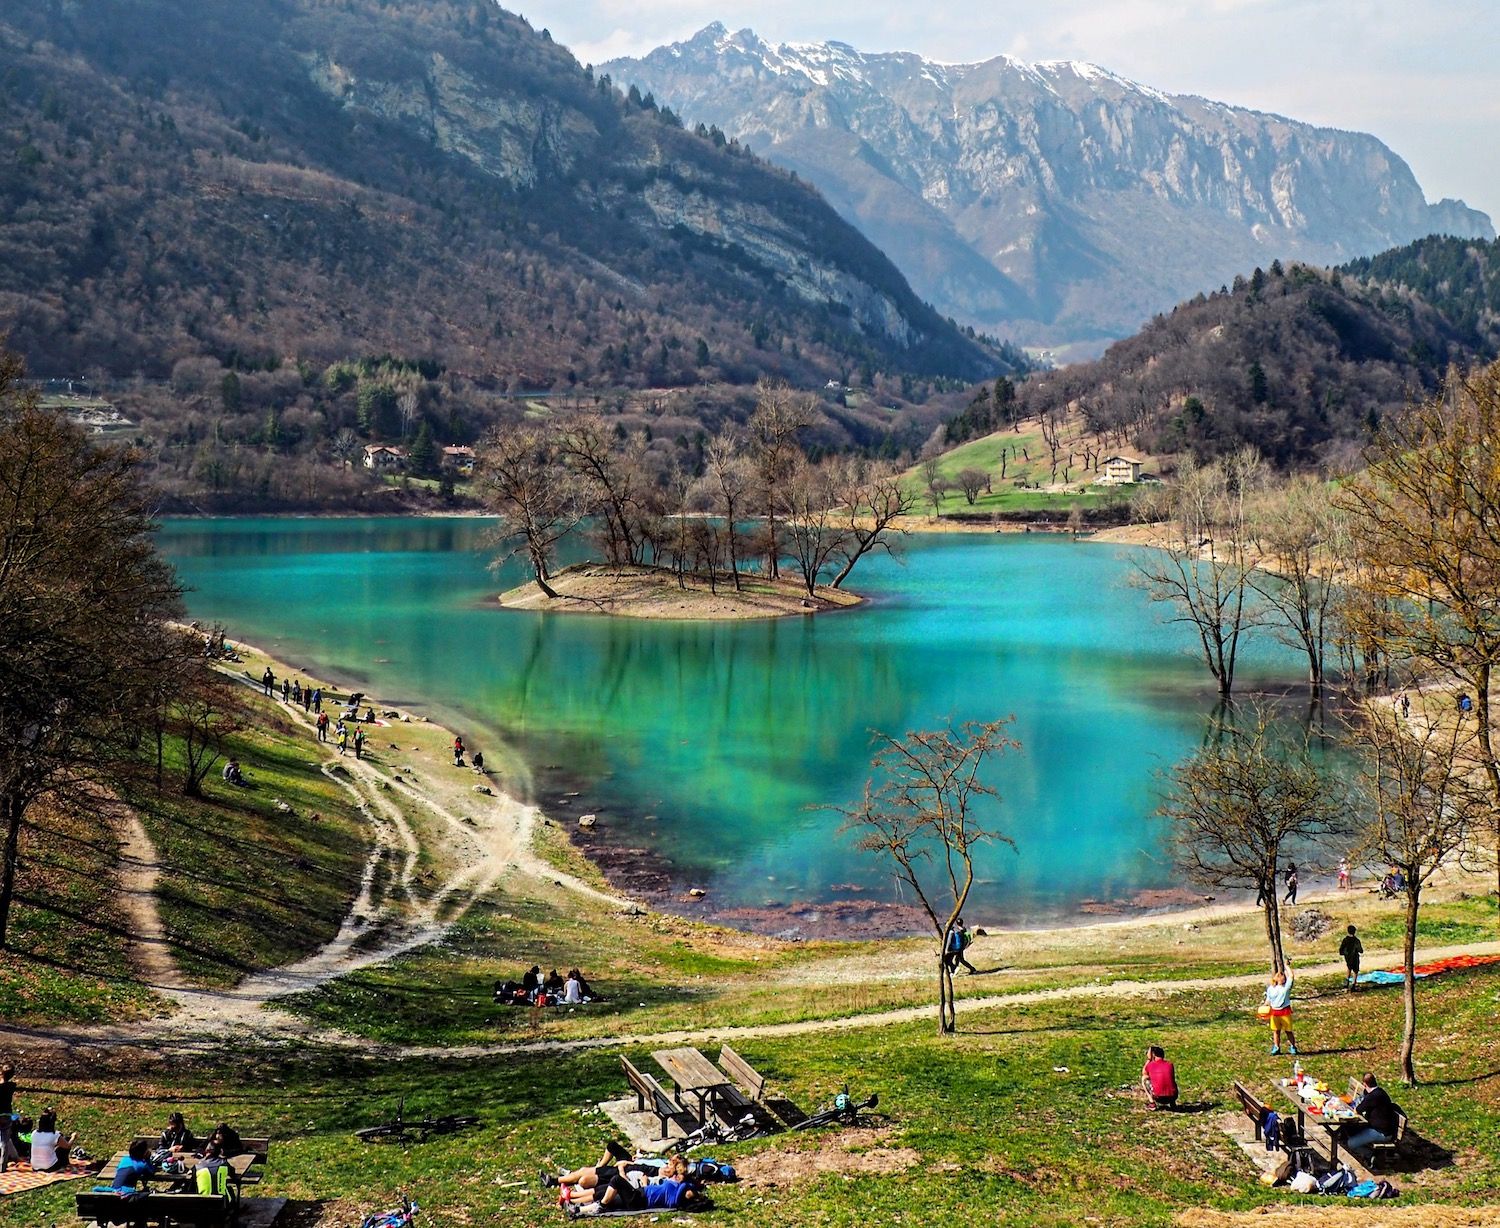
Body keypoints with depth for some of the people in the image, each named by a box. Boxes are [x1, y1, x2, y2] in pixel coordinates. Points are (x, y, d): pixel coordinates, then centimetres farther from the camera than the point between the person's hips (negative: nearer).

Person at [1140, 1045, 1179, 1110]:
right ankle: (1172, 1103, 15)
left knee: (1144, 1079, 19)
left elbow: (1143, 1073, 26)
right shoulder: (1170, 1065, 9)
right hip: (1173, 1097, 3)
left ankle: (1152, 1103, 11)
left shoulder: (1150, 1065, 2)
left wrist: (1148, 1059, 25)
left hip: (1158, 1098, -3)